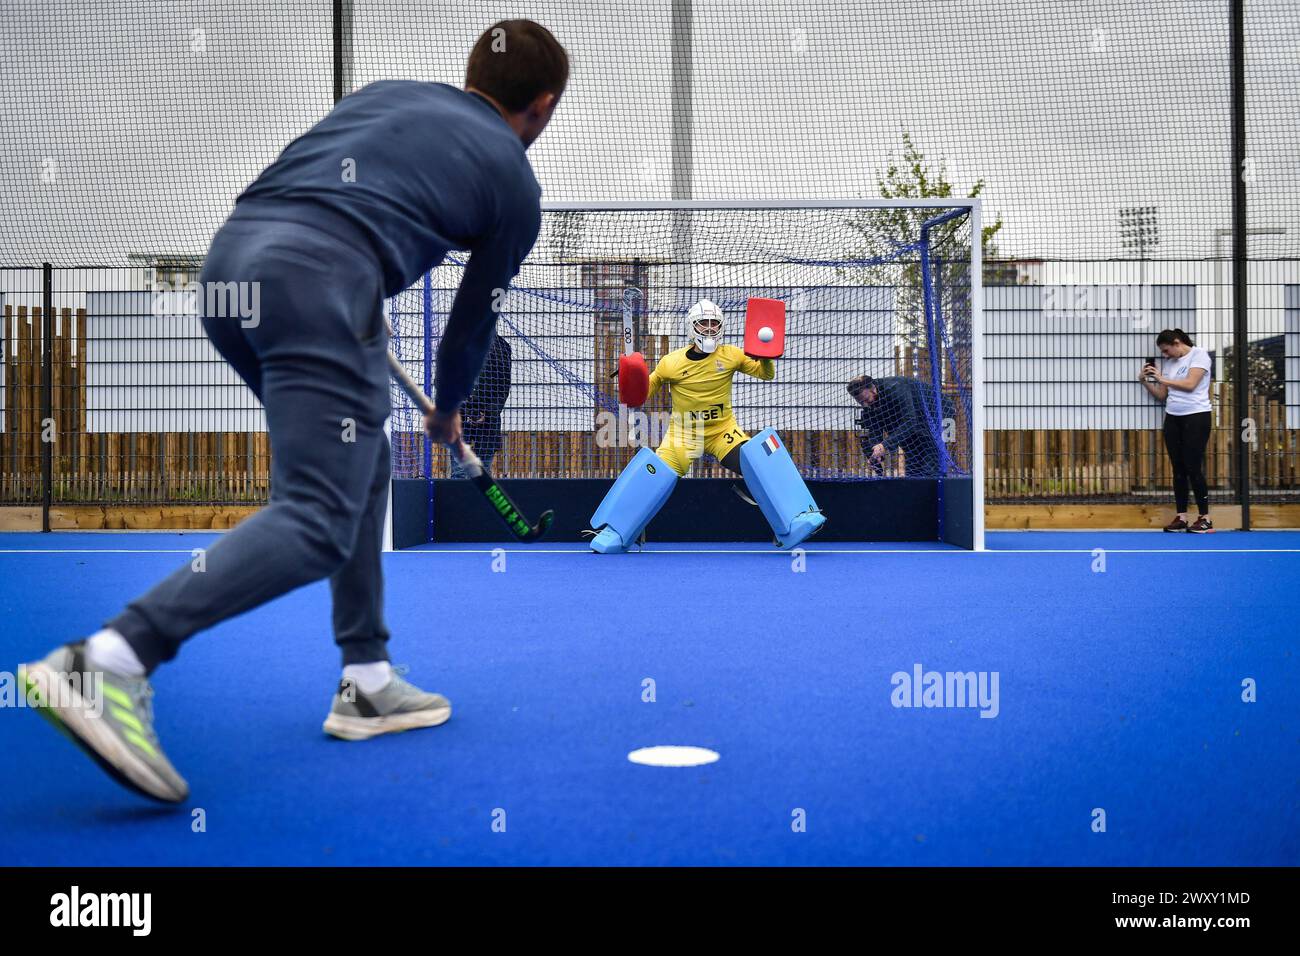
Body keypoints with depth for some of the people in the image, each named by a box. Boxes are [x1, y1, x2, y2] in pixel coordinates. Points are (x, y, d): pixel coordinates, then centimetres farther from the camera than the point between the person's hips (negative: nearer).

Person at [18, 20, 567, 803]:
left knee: (363, 467, 20)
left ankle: (367, 683, 20)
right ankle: (108, 664, -25)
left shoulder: (385, 92, 29)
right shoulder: (515, 180, 16)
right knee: (318, 522, -10)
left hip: (231, 256, 8)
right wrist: (448, 410, 41)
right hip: (321, 275, -7)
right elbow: (474, 319, 23)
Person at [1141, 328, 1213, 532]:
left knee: (1193, 468, -7)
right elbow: (1161, 396, 14)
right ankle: (1181, 517, 7)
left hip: (1196, 417, -6)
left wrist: (1162, 379, -7)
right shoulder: (1168, 362, 13)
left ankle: (1205, 518, 1)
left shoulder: (1199, 354, -4)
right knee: (1178, 470, 4)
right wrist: (1145, 382, 0)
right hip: (1172, 418, 6)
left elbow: (1189, 384, -15)